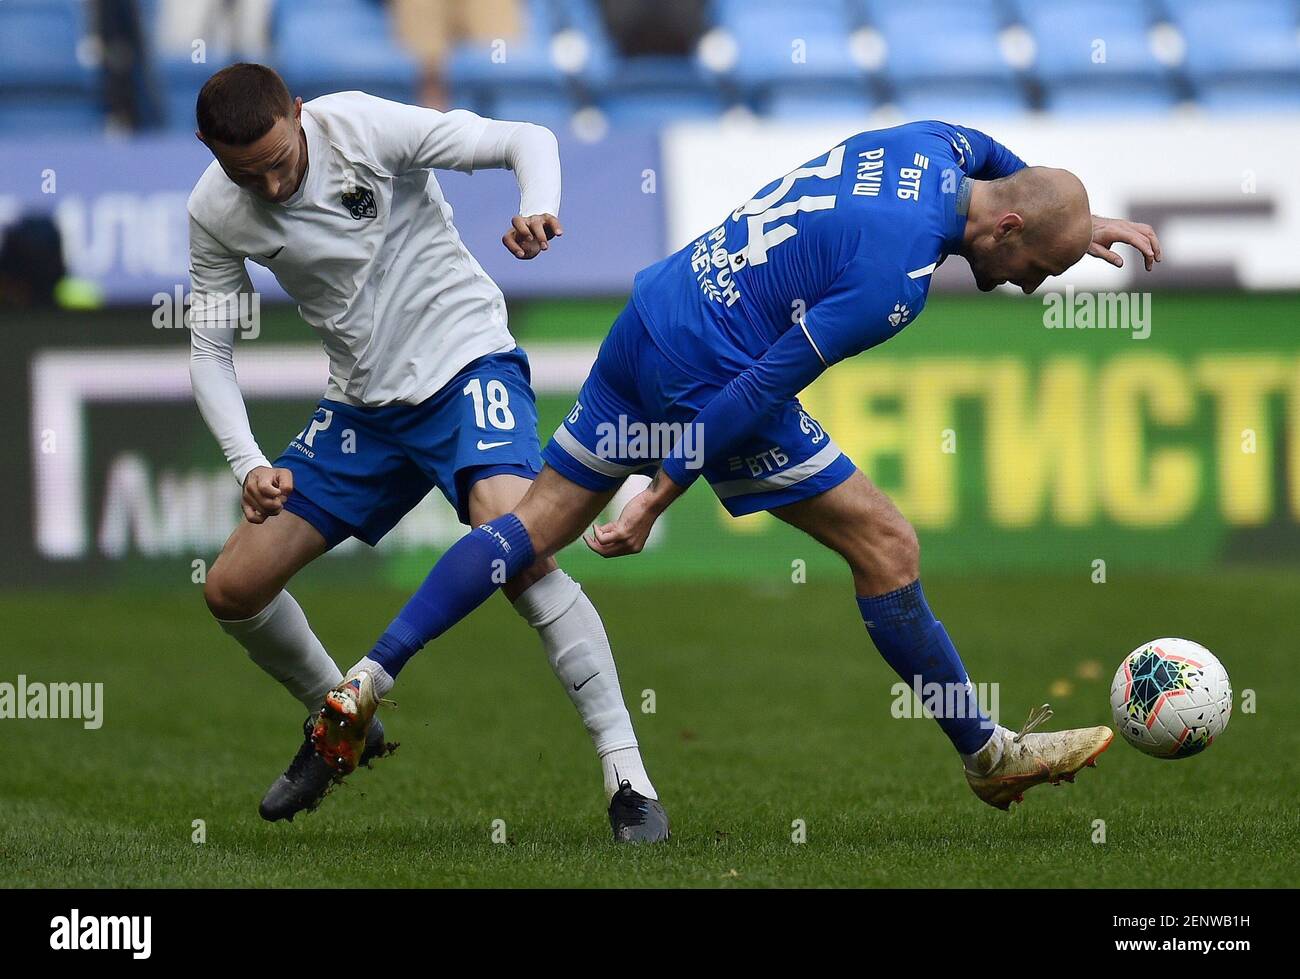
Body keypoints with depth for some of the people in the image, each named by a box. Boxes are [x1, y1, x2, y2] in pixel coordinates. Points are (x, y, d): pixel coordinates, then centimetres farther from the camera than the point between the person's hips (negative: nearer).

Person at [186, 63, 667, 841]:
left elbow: (526, 141, -14)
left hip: (466, 363, -6)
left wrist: (539, 213, -37)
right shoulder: (214, 214, -6)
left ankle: (629, 777, -24)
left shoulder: (364, 127, -19)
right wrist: (249, 465, -12)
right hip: (364, 404, 6)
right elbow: (211, 348, 3)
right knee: (234, 589, 1)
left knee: (517, 549, -30)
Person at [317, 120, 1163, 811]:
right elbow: (762, 389, -21)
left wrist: (1077, 223, 38)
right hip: (707, 377, -9)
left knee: (541, 522, 15)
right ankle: (990, 756, 12)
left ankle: (367, 683, 11)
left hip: (646, 319, 9)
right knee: (886, 546, 0)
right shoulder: (897, 278, -22)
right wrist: (656, 500, -17)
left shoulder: (941, 144, 3)